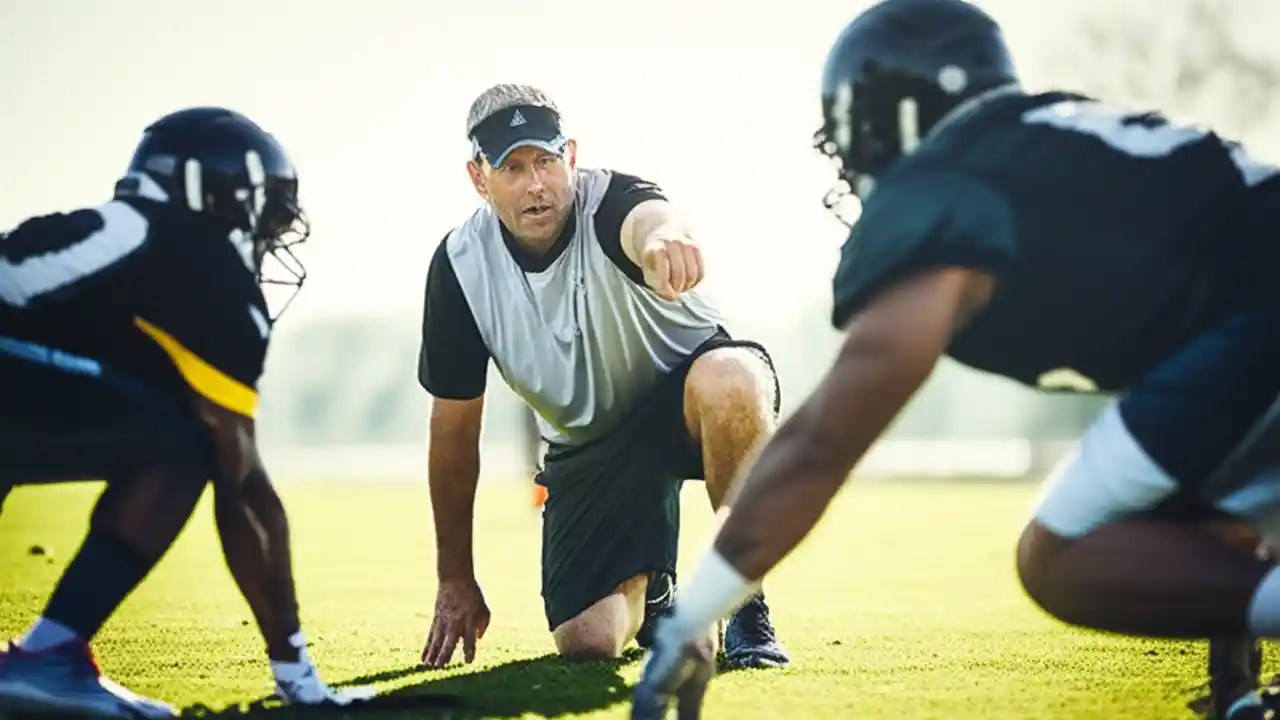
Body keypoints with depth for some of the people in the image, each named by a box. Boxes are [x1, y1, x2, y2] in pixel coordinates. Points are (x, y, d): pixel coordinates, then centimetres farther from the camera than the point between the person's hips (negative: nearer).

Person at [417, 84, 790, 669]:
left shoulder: (607, 200, -25)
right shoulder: (460, 264, -15)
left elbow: (647, 216, -54)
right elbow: (454, 427, -6)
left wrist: (659, 237, -81)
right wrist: (455, 580, -2)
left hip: (684, 394, -3)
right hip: (587, 444, 3)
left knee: (730, 381, -40)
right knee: (585, 640, -13)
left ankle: (745, 605, -19)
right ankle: (649, 595, 28)